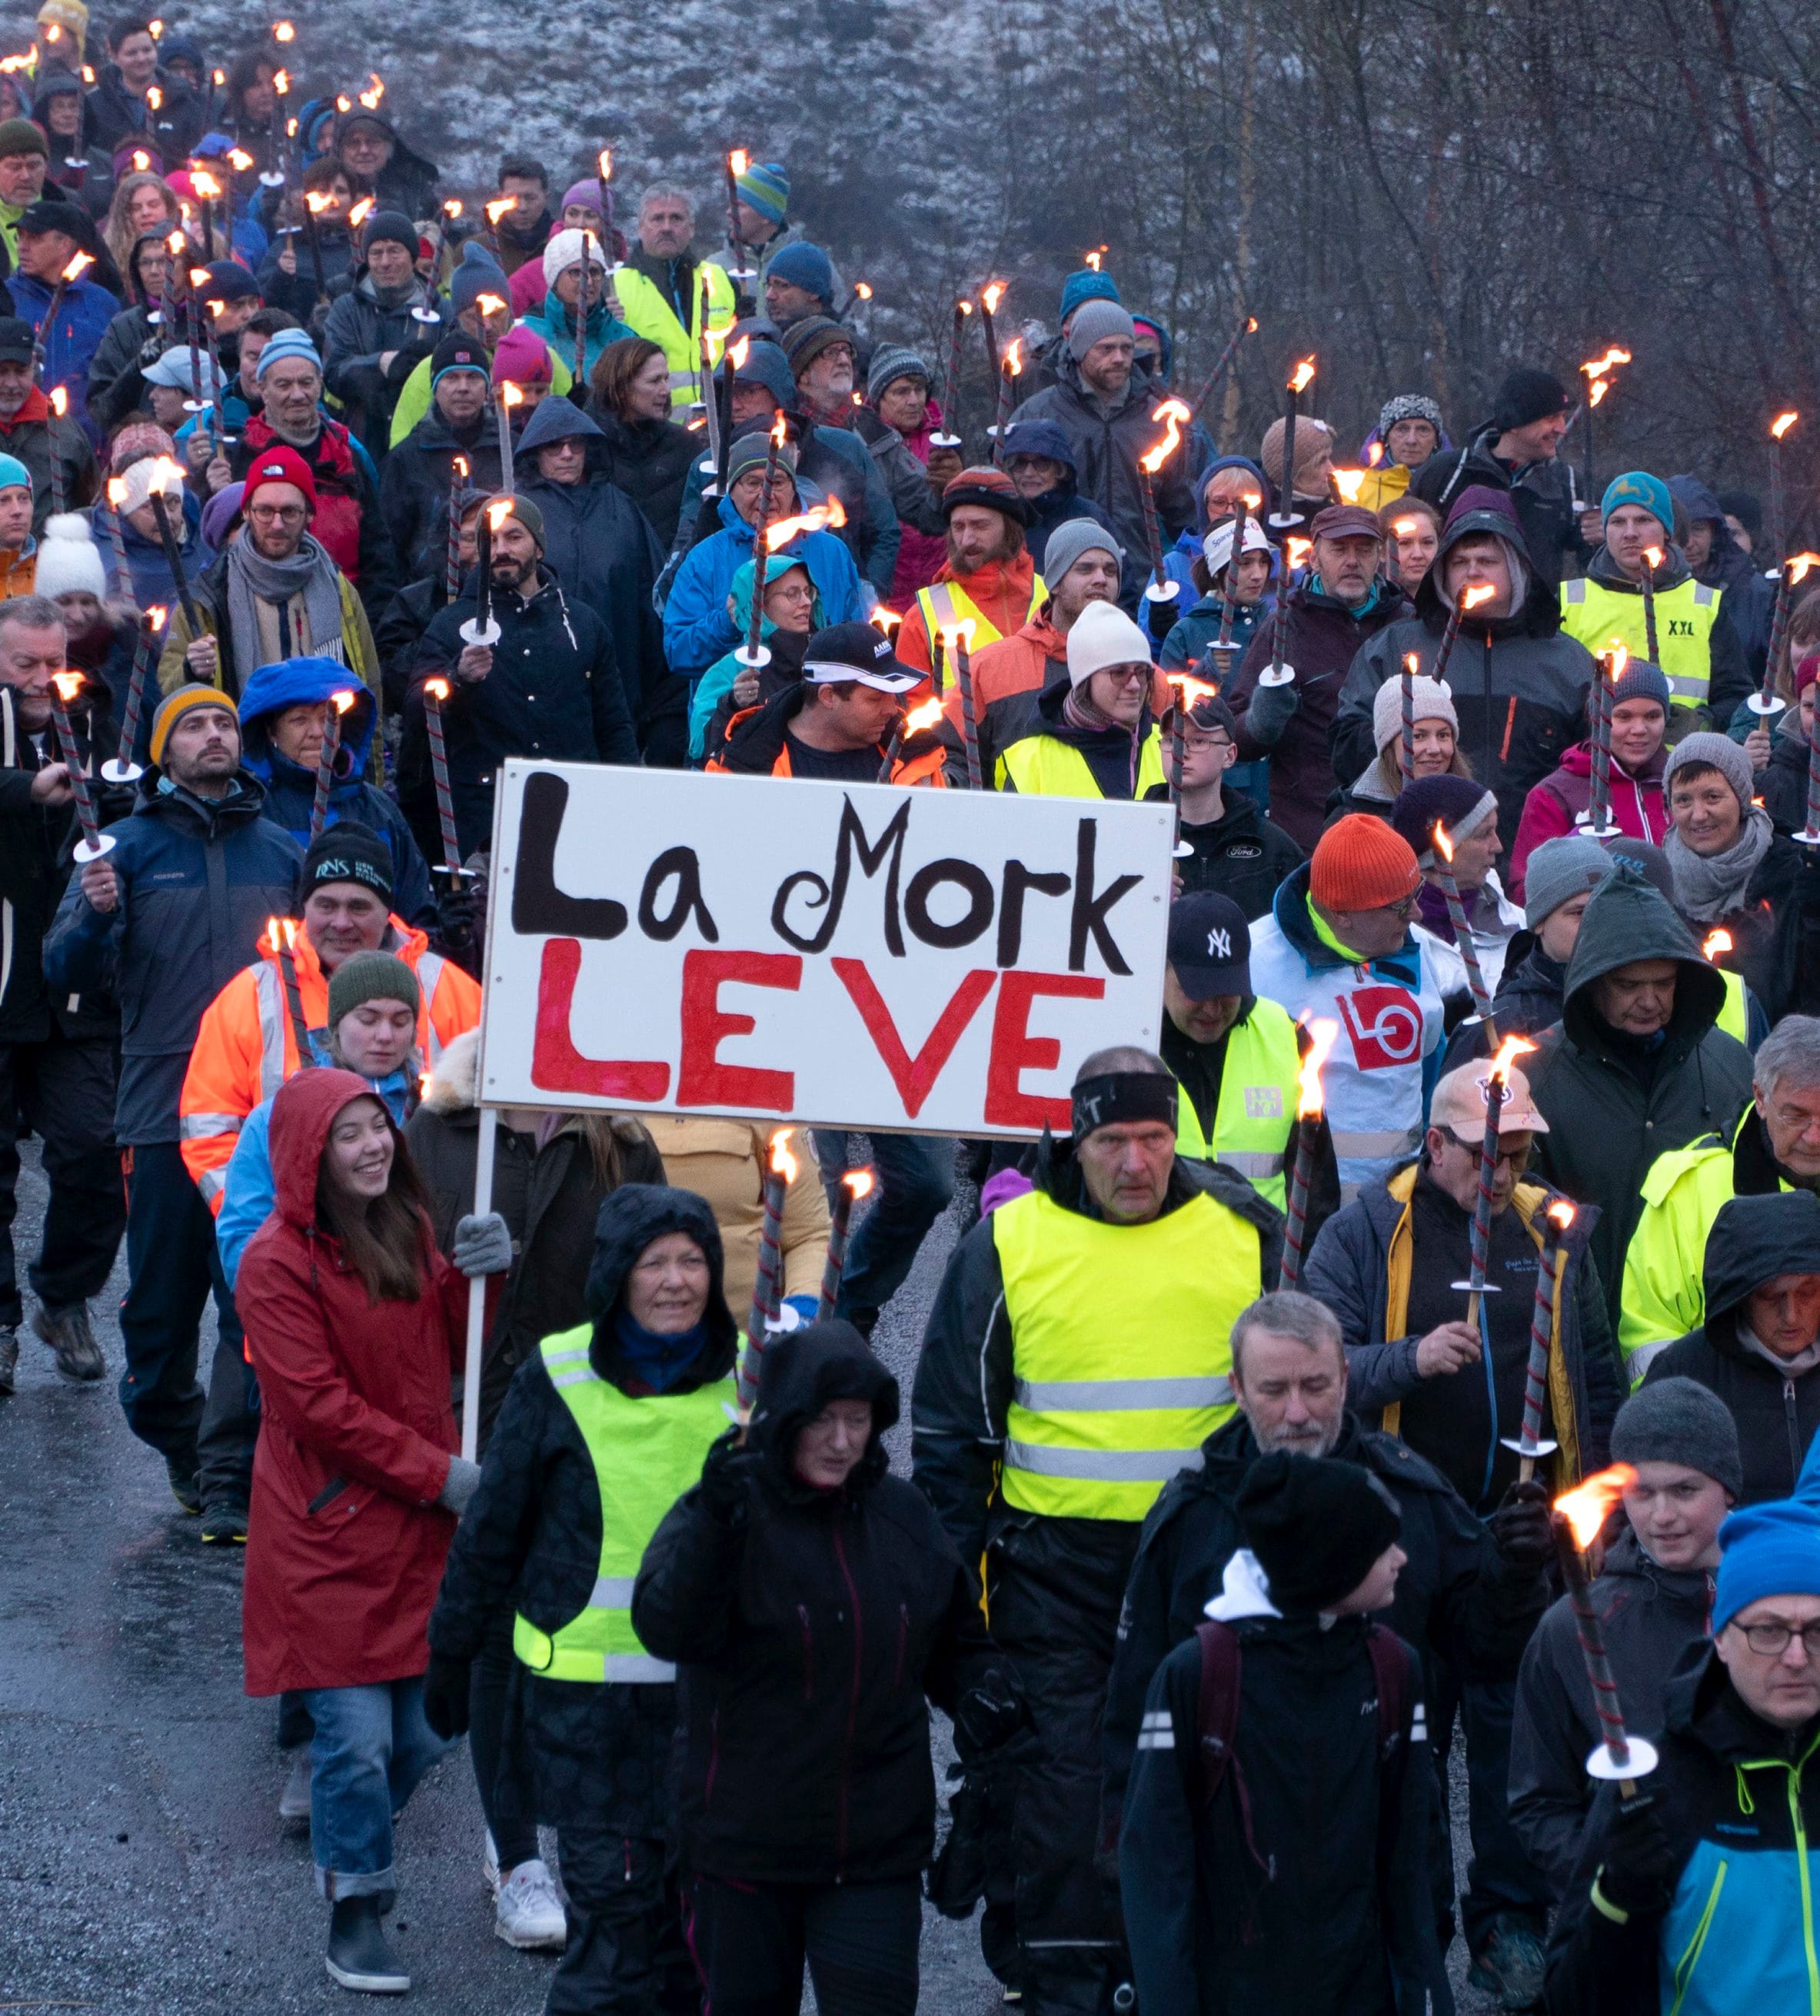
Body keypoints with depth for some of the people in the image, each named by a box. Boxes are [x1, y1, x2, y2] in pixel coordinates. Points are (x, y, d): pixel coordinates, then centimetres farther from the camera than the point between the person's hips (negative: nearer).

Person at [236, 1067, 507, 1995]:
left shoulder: (407, 1232, 10)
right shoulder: (277, 1263, -12)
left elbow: (447, 1355, 10)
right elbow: (319, 1406, -15)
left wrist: (472, 1277, -9)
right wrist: (442, 1474, -15)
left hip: (418, 1524, 6)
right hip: (329, 1536, -6)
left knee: (421, 1733, 10)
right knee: (356, 1736, -6)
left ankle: (351, 1852, 36)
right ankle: (353, 1917, 9)